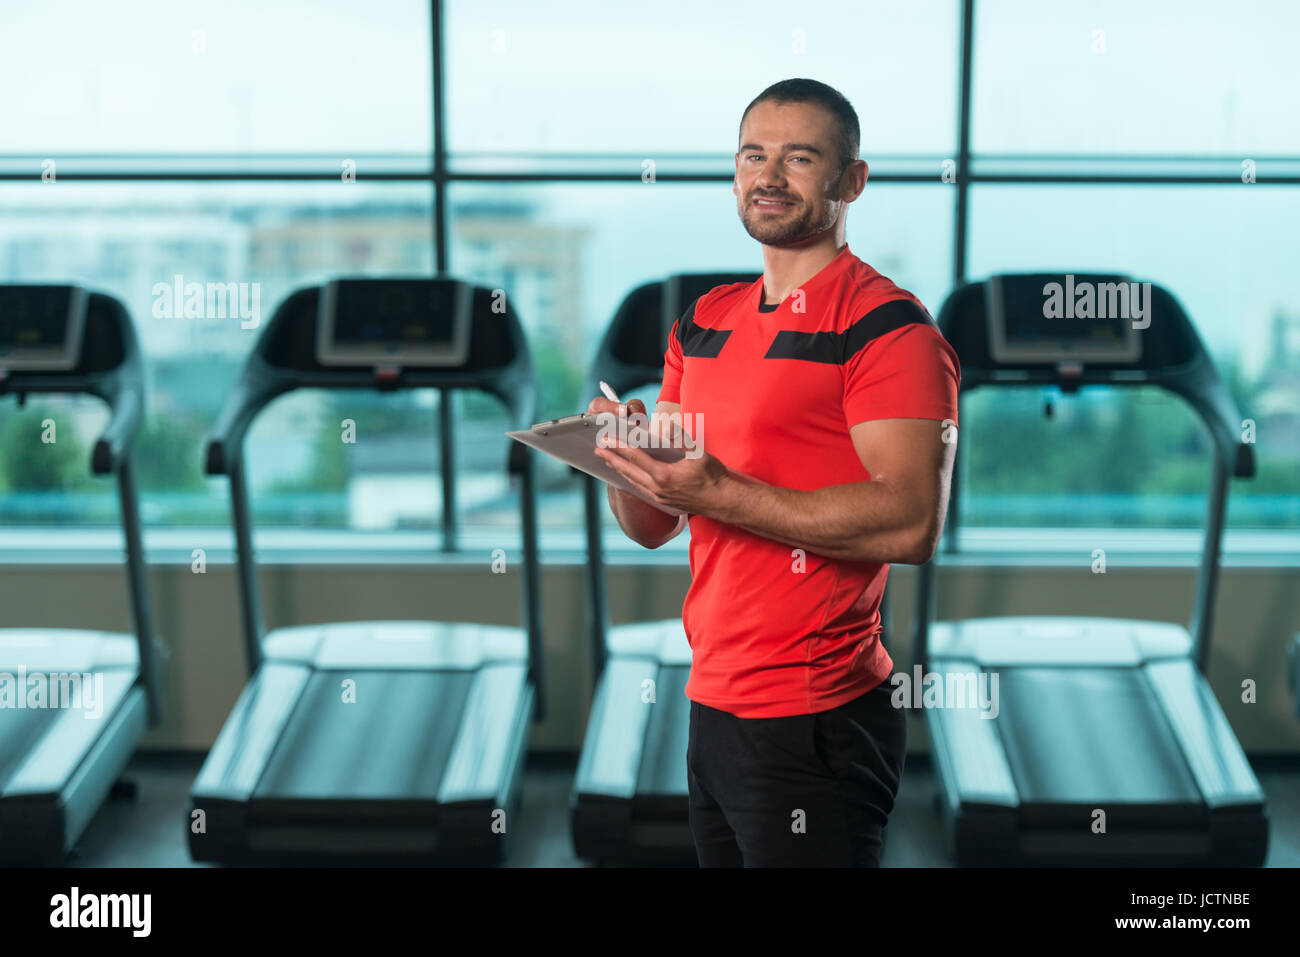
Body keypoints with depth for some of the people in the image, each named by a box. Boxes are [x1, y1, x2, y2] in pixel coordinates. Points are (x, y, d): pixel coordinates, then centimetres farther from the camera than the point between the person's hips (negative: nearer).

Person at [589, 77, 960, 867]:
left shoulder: (886, 326, -10)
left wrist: (718, 493, -24)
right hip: (712, 706, 7)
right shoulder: (704, 325, 12)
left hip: (815, 723, -7)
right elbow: (653, 528, 13)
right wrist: (627, 458, -9)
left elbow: (912, 523, -22)